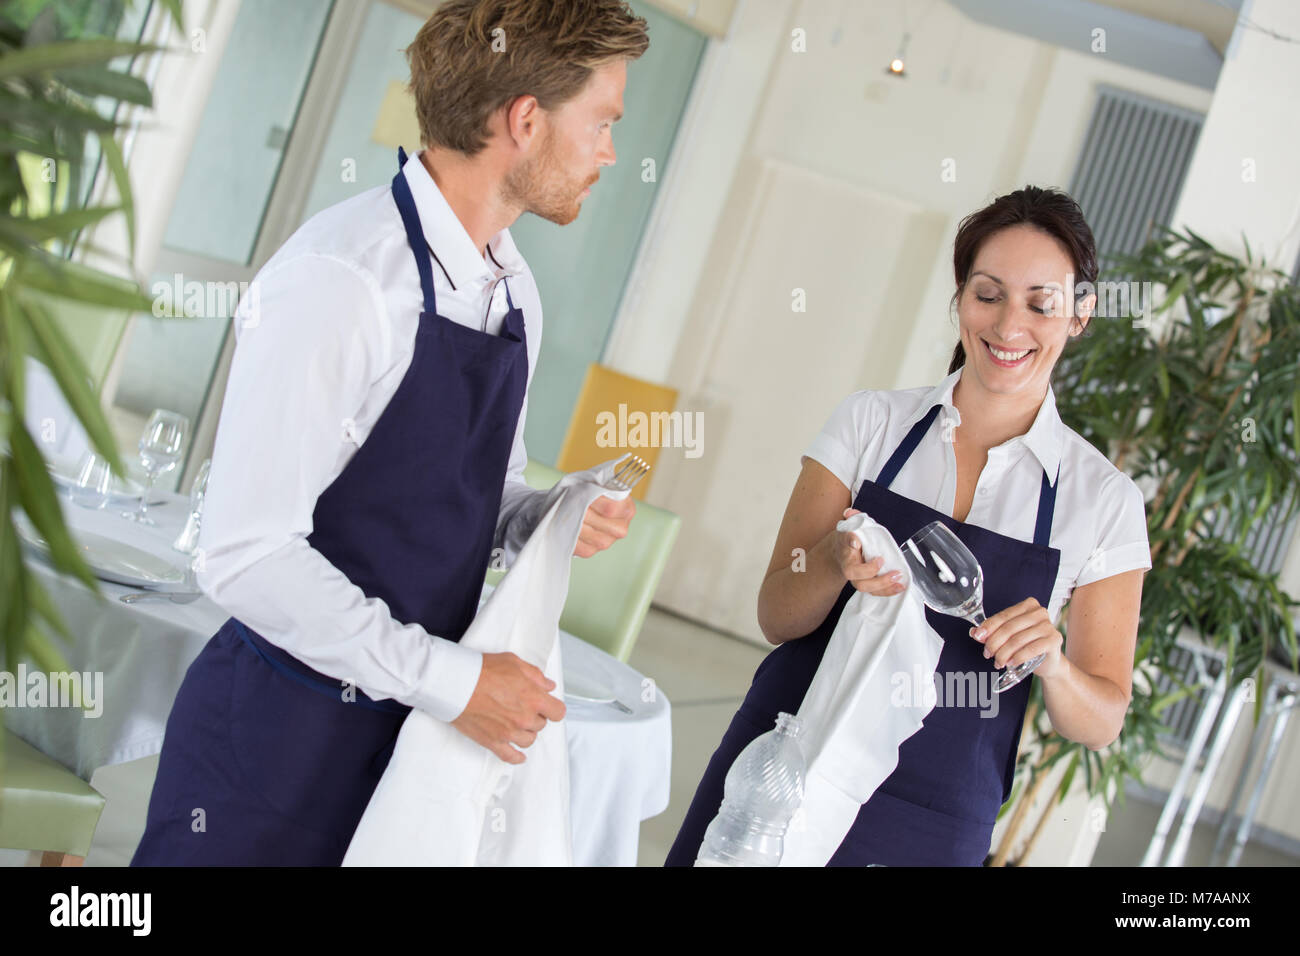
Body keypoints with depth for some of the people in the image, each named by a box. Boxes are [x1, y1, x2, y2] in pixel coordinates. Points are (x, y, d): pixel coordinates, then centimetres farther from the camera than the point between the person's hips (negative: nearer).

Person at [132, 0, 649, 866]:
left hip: (411, 723, 7)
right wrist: (451, 680, -20)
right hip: (280, 735, -7)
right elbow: (247, 555, -22)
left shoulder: (515, 290, 6)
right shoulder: (339, 280, -21)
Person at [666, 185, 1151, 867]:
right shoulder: (871, 421, -1)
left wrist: (1051, 663, -20)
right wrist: (835, 561, -22)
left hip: (933, 825, 0)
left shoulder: (1103, 499, -3)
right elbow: (775, 617, -2)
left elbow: (1102, 721, 0)